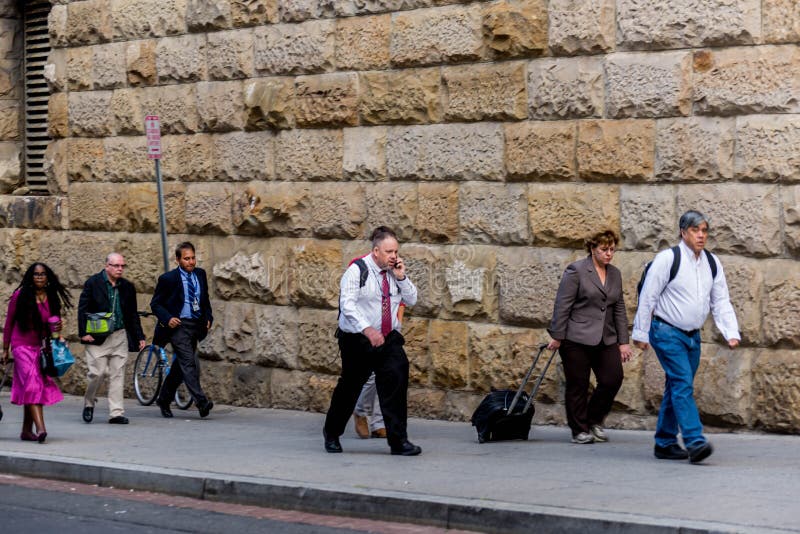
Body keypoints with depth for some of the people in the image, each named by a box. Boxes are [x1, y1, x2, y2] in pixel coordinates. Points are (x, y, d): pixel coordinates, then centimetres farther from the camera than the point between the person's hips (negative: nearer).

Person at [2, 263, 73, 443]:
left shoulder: (52, 298, 6)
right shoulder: (20, 296, -4)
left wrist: (57, 327, -8)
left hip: (42, 347, 4)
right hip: (22, 345, -4)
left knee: (30, 390, 6)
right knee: (33, 384, -17)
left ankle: (27, 430, 15)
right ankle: (40, 428, -28)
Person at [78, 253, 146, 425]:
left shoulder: (127, 287, 10)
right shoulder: (93, 283, -2)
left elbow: (133, 315, 17)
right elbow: (82, 308, -3)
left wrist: (139, 337, 12)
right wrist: (84, 333, -12)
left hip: (120, 336, 4)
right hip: (97, 337, -4)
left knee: (118, 374, 0)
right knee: (97, 373, -7)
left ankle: (116, 413, 2)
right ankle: (89, 403, 18)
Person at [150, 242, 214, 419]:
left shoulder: (200, 274, 9)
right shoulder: (168, 278, -7)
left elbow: (205, 298, 22)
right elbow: (155, 304, -2)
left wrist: (208, 317, 8)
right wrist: (167, 318, -17)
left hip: (196, 325, 6)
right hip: (178, 325, -6)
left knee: (180, 365, 13)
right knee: (190, 363, -18)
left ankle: (164, 399, 27)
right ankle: (201, 401, -24)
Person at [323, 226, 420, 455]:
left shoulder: (395, 272, 6)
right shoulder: (357, 271, -11)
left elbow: (412, 300, 6)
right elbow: (348, 304, -21)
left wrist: (401, 277, -10)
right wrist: (367, 329, -33)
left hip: (388, 339, 4)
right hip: (357, 340, -4)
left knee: (396, 379, -15)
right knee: (350, 387, 7)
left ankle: (398, 440, -13)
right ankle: (331, 434, 31)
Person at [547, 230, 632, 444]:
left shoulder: (615, 274, 13)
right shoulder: (576, 271, -6)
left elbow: (619, 309, 16)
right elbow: (562, 306, -7)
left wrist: (623, 342, 11)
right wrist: (557, 337, -9)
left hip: (606, 339, 6)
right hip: (577, 339, -6)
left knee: (613, 379, -5)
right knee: (578, 385, -1)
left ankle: (594, 421, 15)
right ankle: (580, 430, 11)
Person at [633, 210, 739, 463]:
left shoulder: (712, 263, 7)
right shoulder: (667, 259, -11)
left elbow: (721, 302, 11)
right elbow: (647, 297, -8)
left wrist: (731, 333, -1)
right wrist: (641, 333, -7)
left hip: (692, 335, 7)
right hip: (667, 332, -7)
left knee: (677, 388, 12)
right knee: (683, 384, -17)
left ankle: (665, 443, 21)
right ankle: (695, 442, -25)